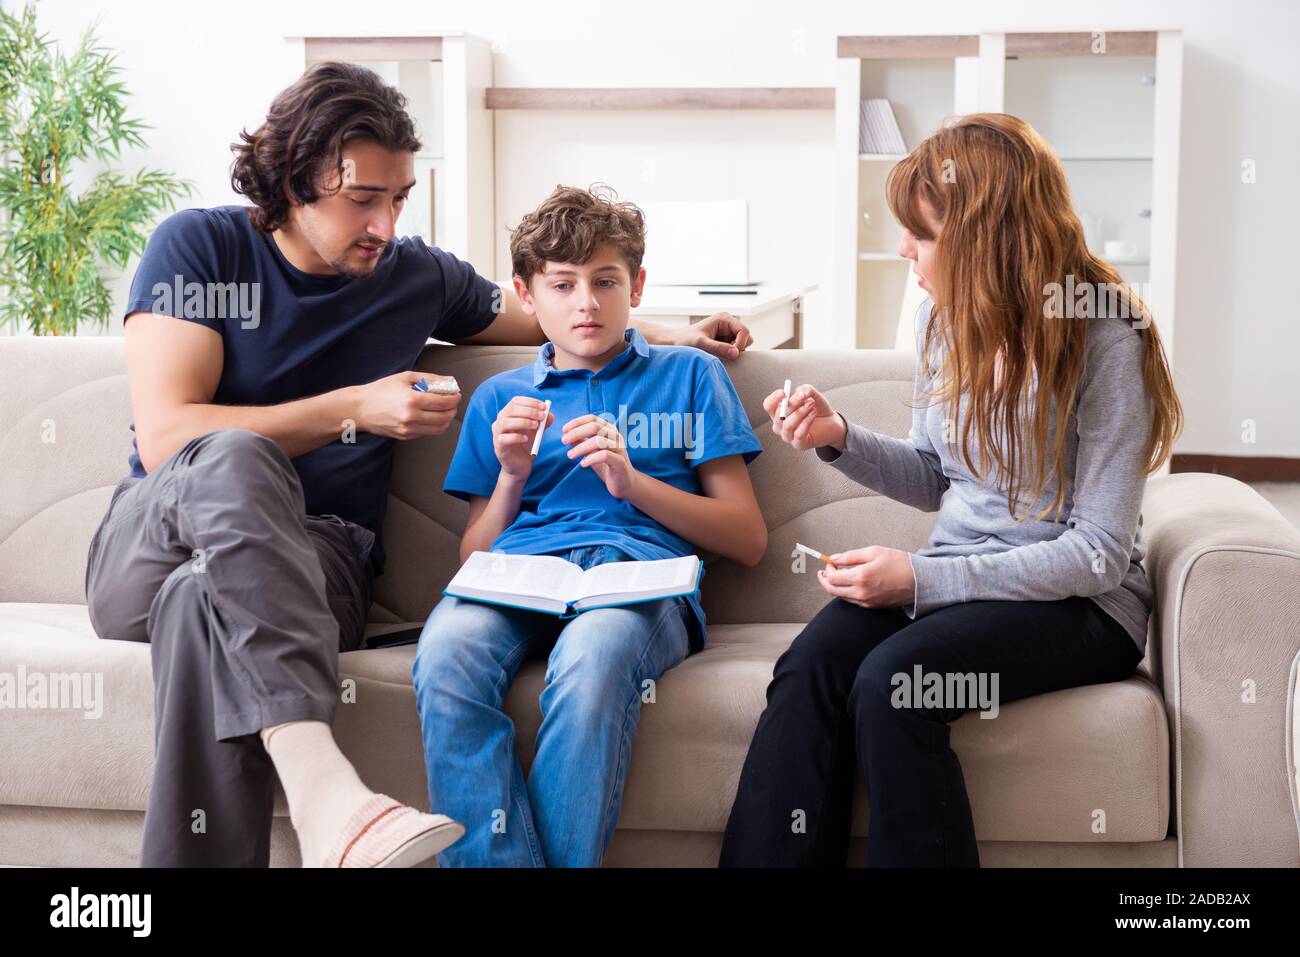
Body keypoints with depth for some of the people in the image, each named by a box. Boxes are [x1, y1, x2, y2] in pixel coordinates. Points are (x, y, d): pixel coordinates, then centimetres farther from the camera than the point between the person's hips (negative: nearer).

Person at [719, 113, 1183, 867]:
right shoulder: (945, 319, 4)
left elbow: (1098, 553, -16)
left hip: (1081, 604, -5)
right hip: (956, 574, 6)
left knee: (890, 680, -32)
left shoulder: (1105, 339, -15)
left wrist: (921, 579, -20)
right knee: (810, 666, -25)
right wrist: (841, 437, -2)